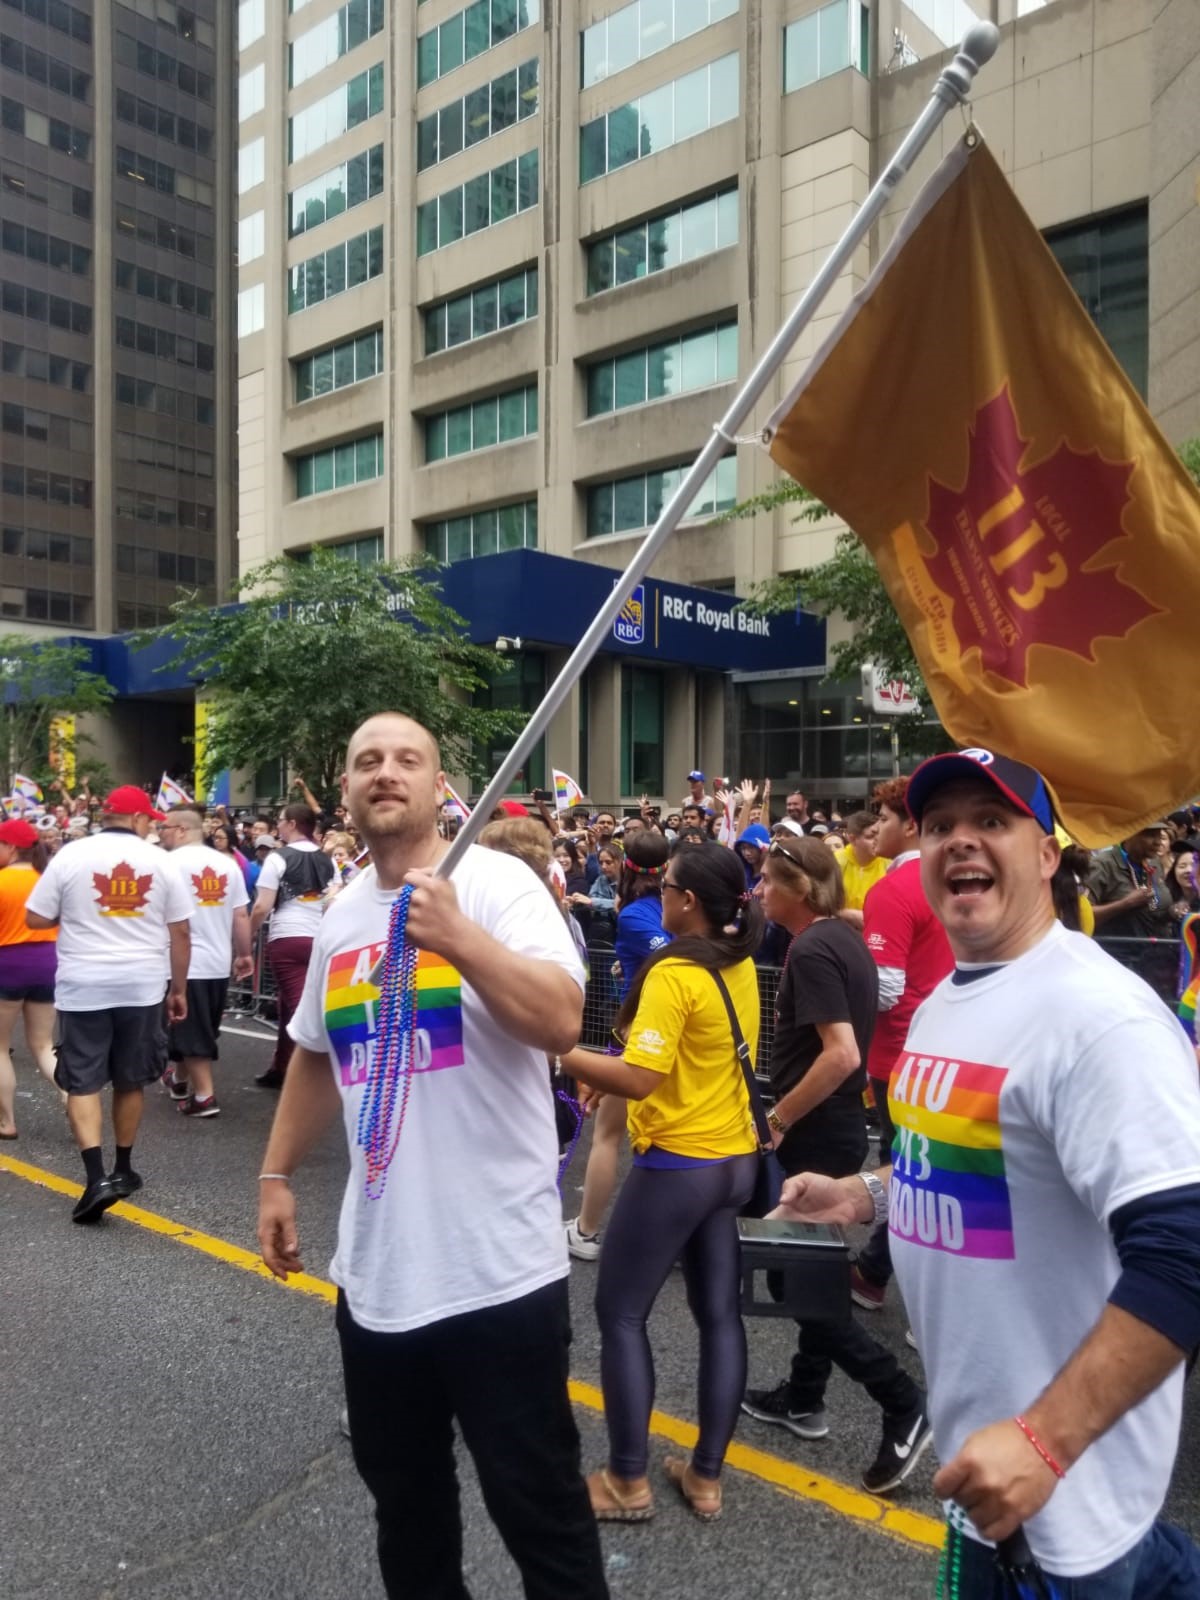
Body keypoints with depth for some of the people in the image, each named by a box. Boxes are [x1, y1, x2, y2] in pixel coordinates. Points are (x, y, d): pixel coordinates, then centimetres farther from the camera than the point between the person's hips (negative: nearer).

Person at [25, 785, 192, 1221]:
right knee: (130, 1081, 15)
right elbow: (180, 932, 2)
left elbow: (35, 918, 0)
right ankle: (123, 1170, 26)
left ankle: (97, 1177, -8)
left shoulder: (71, 855, -3)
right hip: (142, 985, 2)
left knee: (82, 1082, 4)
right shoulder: (159, 860, 0)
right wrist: (179, 988, 11)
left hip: (84, 985, -1)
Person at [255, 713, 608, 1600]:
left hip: (497, 1270, -6)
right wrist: (278, 1173, 19)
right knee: (402, 1493, 24)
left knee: (539, 1507, 10)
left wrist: (456, 936, -34)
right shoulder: (340, 914, 7)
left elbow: (560, 1023, -26)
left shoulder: (497, 881, -13)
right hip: (373, 1270, 6)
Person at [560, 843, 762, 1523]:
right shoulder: (741, 968, 4)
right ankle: (707, 1476, 27)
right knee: (720, 1314, 14)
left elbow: (638, 1080, -28)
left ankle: (628, 1481, 19)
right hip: (735, 1158, 8)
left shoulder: (674, 974, -22)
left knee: (620, 1314, 9)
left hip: (678, 1165, -8)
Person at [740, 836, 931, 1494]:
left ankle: (904, 1405, 7)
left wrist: (778, 1118, -20)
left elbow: (841, 1054, -30)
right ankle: (803, 1398, 33)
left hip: (815, 1135, -10)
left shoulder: (811, 951, -22)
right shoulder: (843, 939, 7)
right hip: (834, 1127, 10)